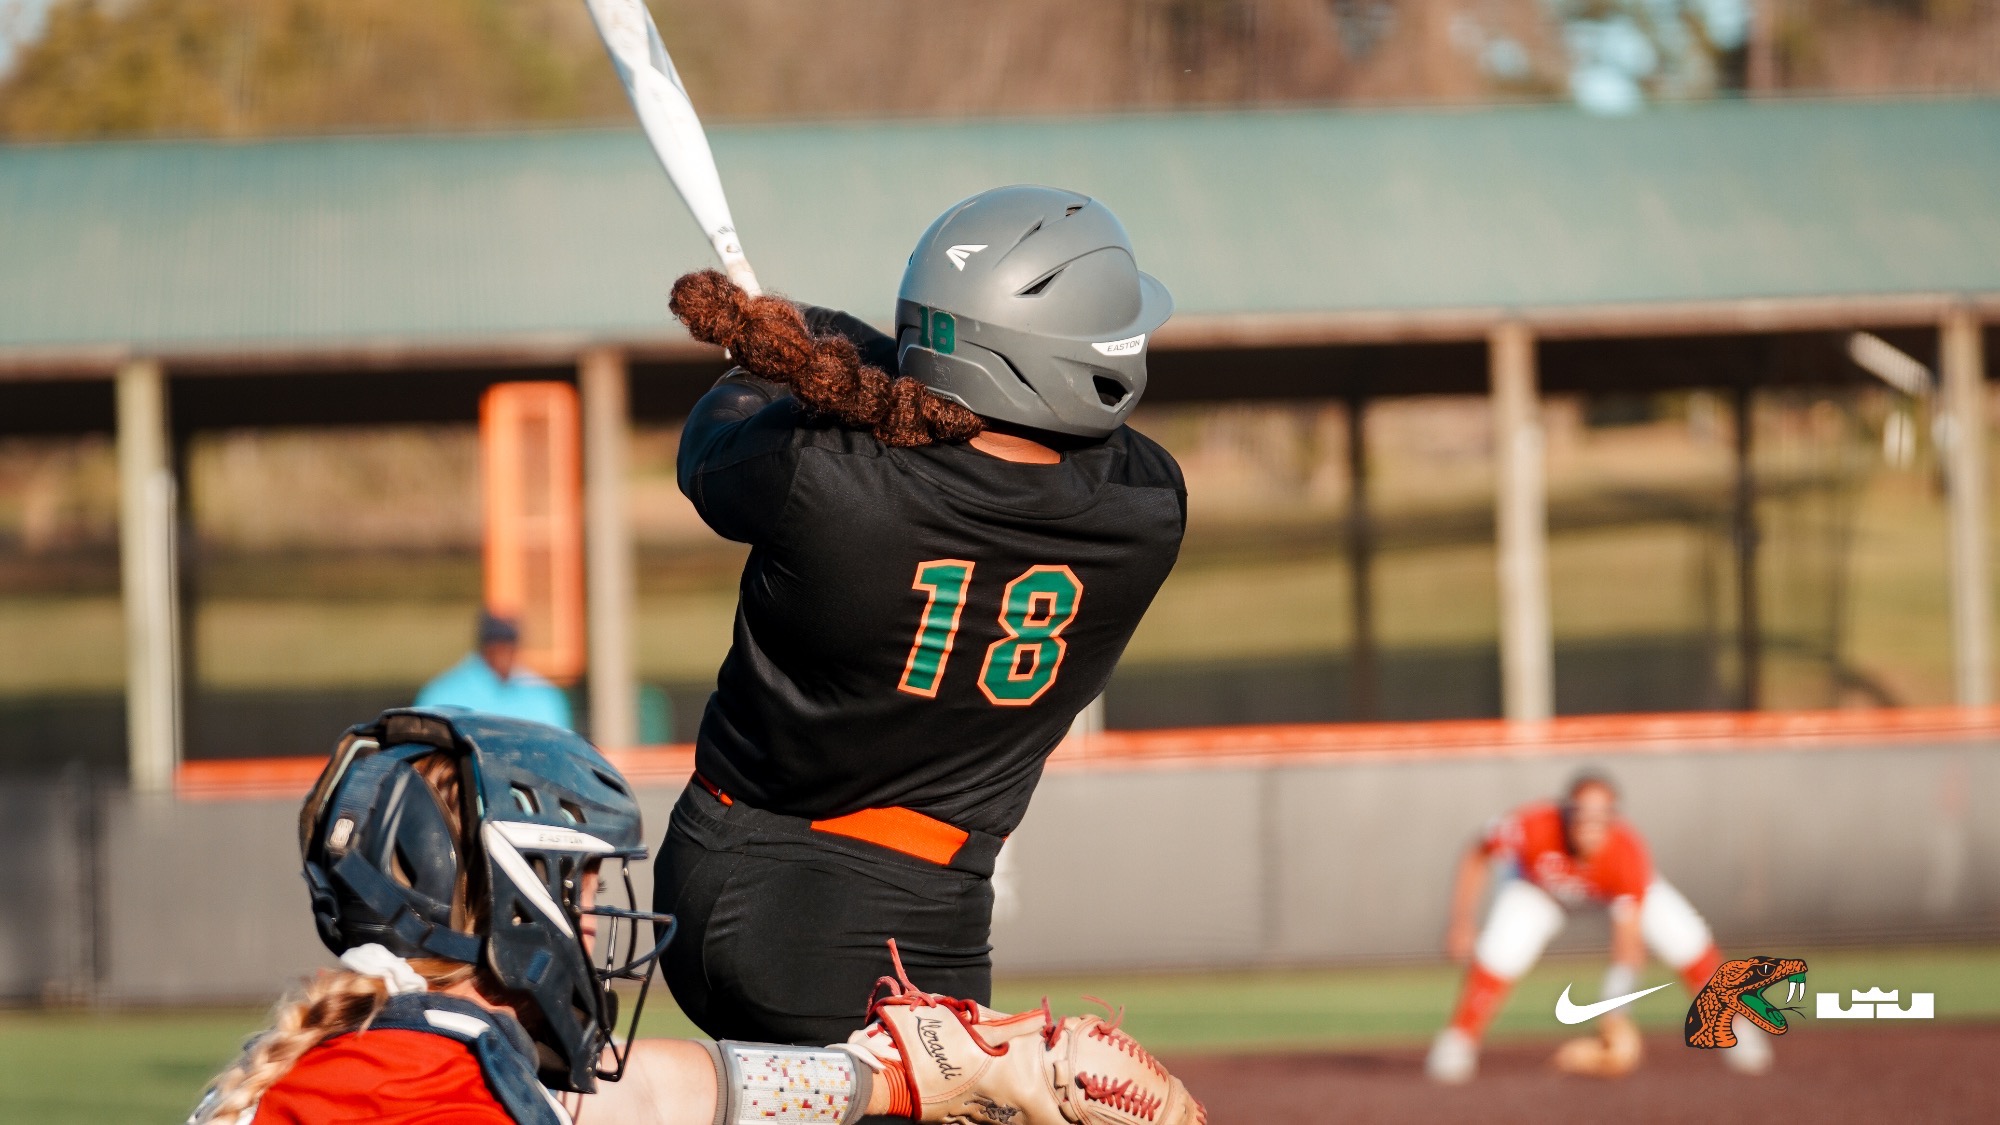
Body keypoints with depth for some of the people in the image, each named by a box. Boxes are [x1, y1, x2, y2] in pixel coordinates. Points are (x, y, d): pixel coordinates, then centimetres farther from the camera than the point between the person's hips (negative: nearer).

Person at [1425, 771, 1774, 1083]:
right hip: (1539, 887, 0)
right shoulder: (1533, 826, -40)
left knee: (1686, 942, -17)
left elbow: (1628, 942, -41)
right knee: (1499, 953, -23)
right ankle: (1458, 1041, -1)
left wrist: (1614, 1014, -51)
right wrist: (1461, 924, -25)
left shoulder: (1628, 852, -40)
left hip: (1618, 886, 0)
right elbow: (1477, 856, -20)